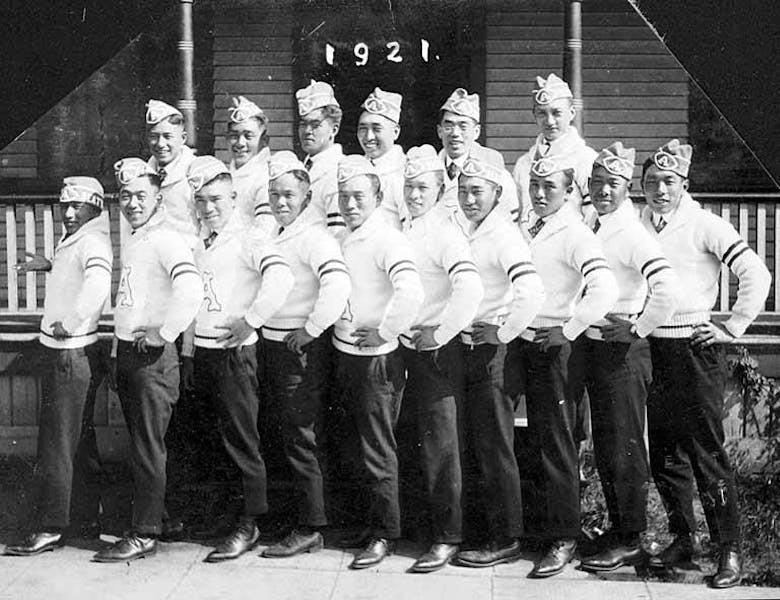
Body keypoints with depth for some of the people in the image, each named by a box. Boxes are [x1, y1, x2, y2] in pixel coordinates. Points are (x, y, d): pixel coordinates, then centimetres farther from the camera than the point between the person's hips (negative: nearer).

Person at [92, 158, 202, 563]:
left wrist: (161, 335, -22)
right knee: (138, 444, 14)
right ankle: (146, 519, 24)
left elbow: (191, 289, -29)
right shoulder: (131, 241, 15)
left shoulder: (166, 240, -13)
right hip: (126, 351, 9)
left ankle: (145, 535, 3)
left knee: (148, 448, -4)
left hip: (152, 354, -9)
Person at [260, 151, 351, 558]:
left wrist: (311, 329, -21)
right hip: (273, 343, 9)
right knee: (291, 437, 14)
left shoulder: (314, 235, -14)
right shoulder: (273, 233, 14)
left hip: (303, 348, -9)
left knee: (301, 439, -4)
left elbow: (338, 283, -29)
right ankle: (306, 520, 24)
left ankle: (309, 529, 5)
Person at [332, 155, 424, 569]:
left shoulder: (387, 240, -16)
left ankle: (384, 535, 12)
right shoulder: (341, 239, 9)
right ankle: (355, 520, 31)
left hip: (376, 359, -8)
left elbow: (411, 291, -31)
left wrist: (383, 332, -21)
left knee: (377, 450, 0)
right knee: (357, 443, 17)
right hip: (343, 353, 8)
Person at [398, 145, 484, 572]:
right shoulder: (399, 232, 11)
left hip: (435, 351, -7)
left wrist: (438, 334, -19)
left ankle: (447, 538, 6)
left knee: (440, 447, -2)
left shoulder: (446, 234, -11)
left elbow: (470, 289, -25)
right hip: (401, 347, 7)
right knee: (416, 442, 14)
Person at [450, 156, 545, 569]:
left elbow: (532, 292, -28)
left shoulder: (503, 233, -13)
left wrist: (503, 332, -18)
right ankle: (482, 527, 25)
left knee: (494, 448, -2)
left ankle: (505, 540, 8)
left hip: (491, 351, -8)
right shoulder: (462, 231, 12)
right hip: (464, 348, 8)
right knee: (473, 446, 14)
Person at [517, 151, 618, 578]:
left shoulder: (575, 234, -11)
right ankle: (544, 523, 25)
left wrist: (569, 330, -18)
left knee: (556, 444, -3)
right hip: (524, 345, 7)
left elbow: (605, 290, -24)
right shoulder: (527, 232, 12)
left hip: (555, 347, -7)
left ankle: (563, 540, 5)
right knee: (536, 442, 14)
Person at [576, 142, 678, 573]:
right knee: (604, 447, 14)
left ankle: (630, 541, 10)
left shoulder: (633, 235, -14)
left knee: (625, 448, 0)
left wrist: (638, 328, -17)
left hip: (623, 349, -8)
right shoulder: (590, 231, 10)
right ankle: (617, 530, 26)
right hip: (592, 345, 8)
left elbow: (667, 289, -27)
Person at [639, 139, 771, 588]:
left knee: (707, 451, -4)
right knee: (664, 452, 11)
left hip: (695, 347, -5)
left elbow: (757, 275, -11)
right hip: (652, 348, 6)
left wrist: (733, 328, -10)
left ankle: (730, 551, 5)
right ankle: (682, 539, 24)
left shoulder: (706, 226, -8)